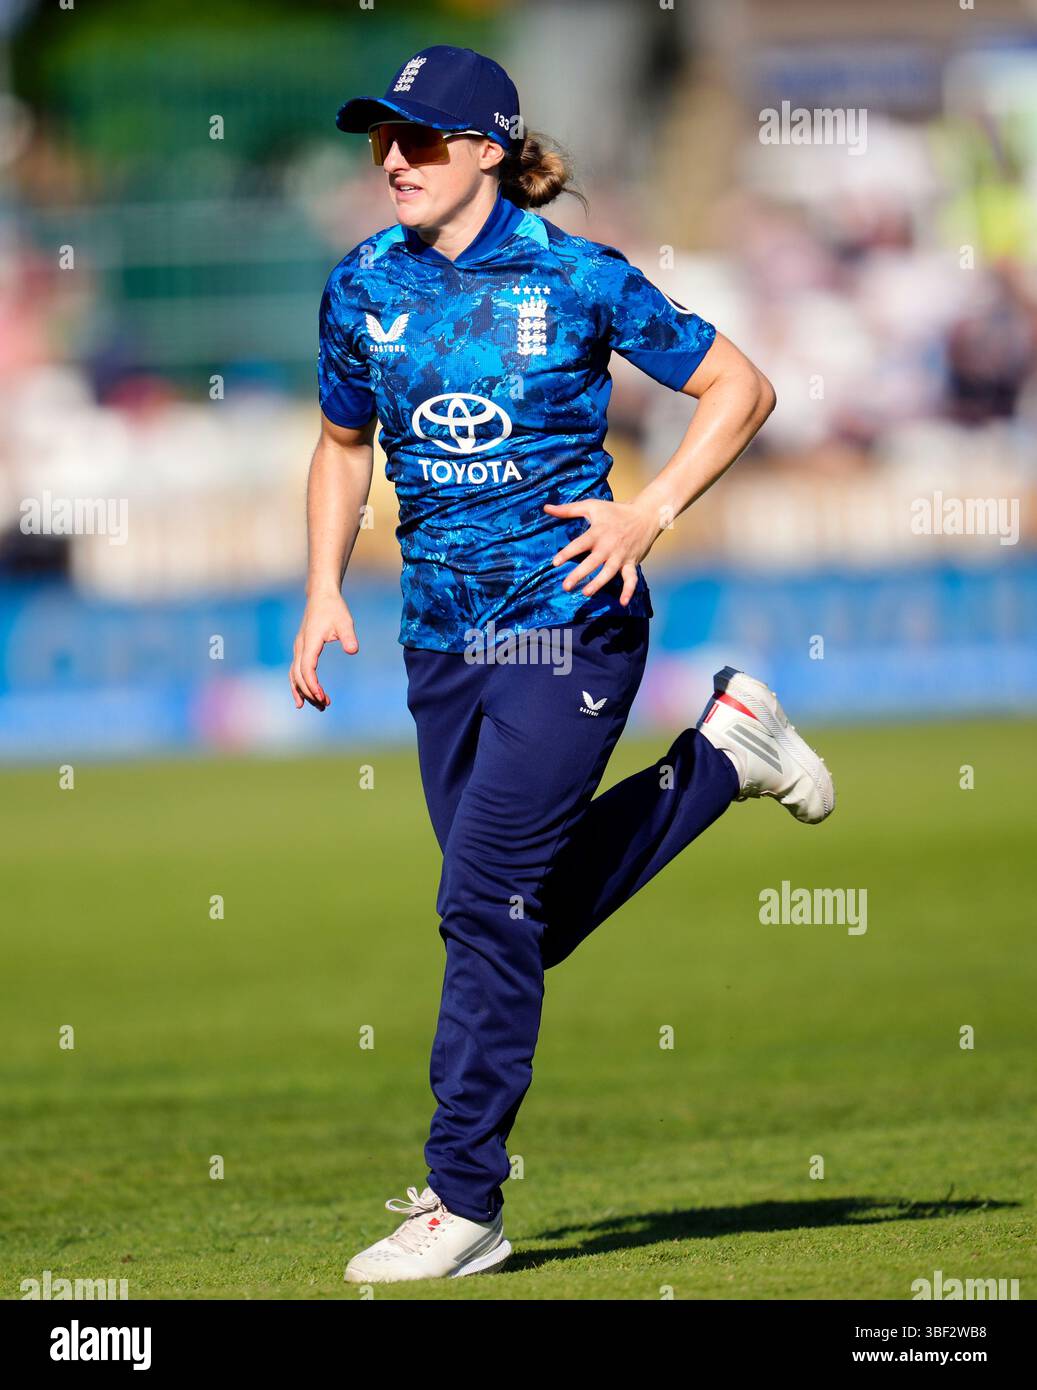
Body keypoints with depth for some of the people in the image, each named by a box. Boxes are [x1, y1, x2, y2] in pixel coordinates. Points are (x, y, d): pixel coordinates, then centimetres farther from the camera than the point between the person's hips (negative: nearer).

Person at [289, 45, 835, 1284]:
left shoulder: (578, 279, -9)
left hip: (569, 622, -6)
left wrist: (652, 510, -13)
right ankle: (721, 751, 32)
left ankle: (464, 1205, -4)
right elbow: (344, 446, 20)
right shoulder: (362, 288, 5)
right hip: (442, 639, 6)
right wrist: (324, 592, 8)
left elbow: (740, 387, -1)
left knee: (486, 904, -13)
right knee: (523, 920, 10)